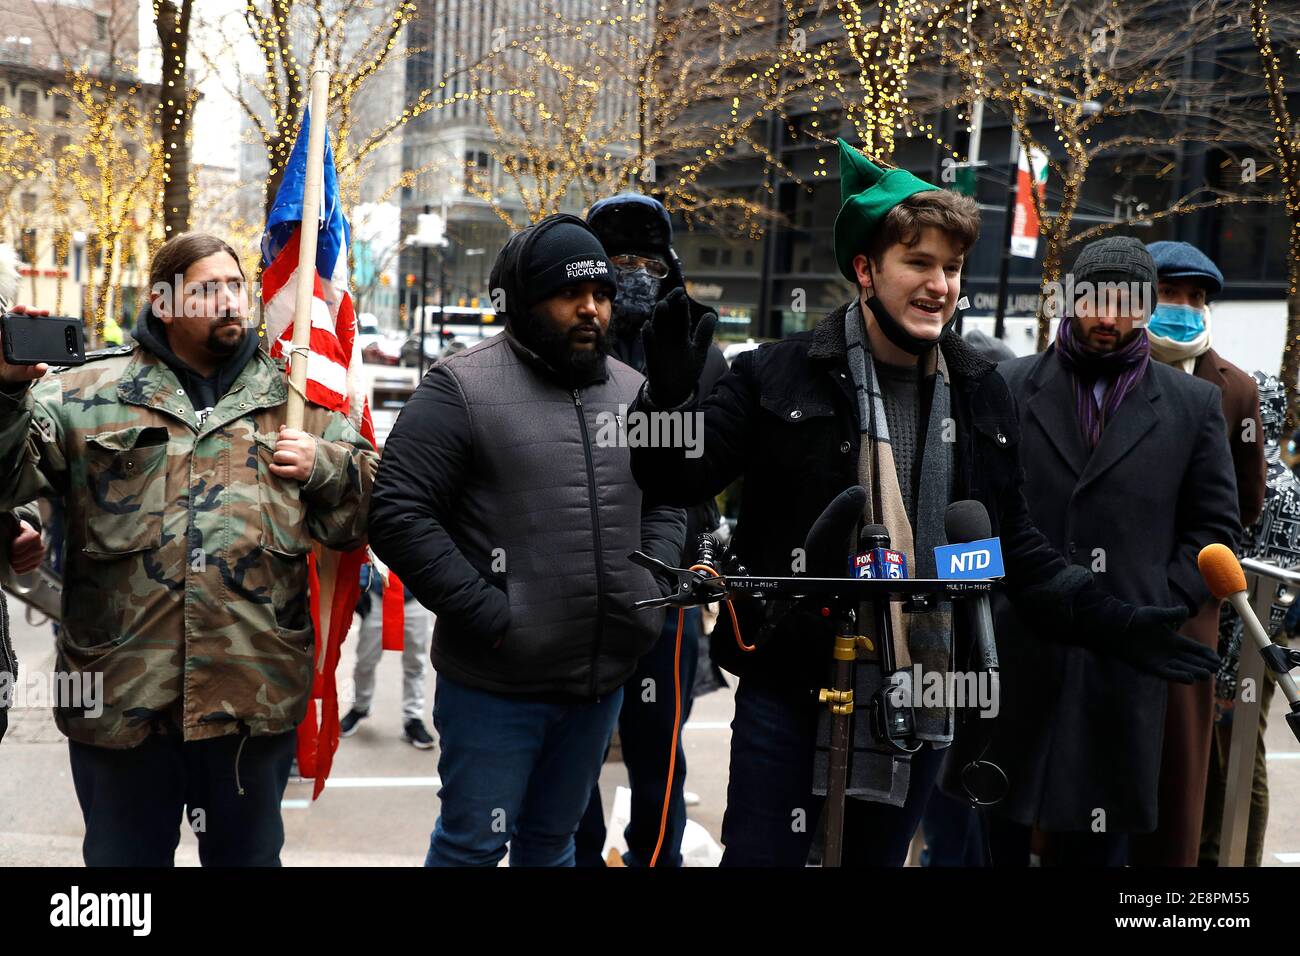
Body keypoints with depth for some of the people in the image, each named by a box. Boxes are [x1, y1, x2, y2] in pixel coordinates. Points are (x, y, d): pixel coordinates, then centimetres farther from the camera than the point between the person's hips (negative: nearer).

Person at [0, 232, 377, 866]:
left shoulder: (293, 397, 9)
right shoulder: (87, 394, 4)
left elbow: (361, 513, 12)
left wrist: (324, 467, -8)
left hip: (257, 696, 1)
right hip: (120, 696, -1)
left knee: (249, 853, 19)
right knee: (126, 854, 17)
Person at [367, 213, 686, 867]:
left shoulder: (632, 391, 9)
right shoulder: (462, 387, -9)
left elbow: (665, 504, 18)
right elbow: (399, 516, -14)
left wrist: (653, 590, 1)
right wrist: (491, 617, -17)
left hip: (603, 680, 5)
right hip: (495, 685, -5)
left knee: (552, 841, 21)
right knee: (473, 846, 8)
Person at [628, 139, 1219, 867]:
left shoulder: (983, 396, 6)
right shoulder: (778, 375, -6)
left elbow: (1014, 541, 12)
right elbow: (677, 479, -5)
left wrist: (1112, 623, 6)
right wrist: (669, 396, -24)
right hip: (790, 686, -3)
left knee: (881, 855, 18)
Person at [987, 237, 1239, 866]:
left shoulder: (1194, 404, 9)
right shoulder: (1009, 386, 7)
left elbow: (1215, 524, 10)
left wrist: (1163, 607, -2)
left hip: (1122, 660, 1)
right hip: (1010, 652, 0)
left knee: (1098, 838, 9)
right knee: (993, 830, 8)